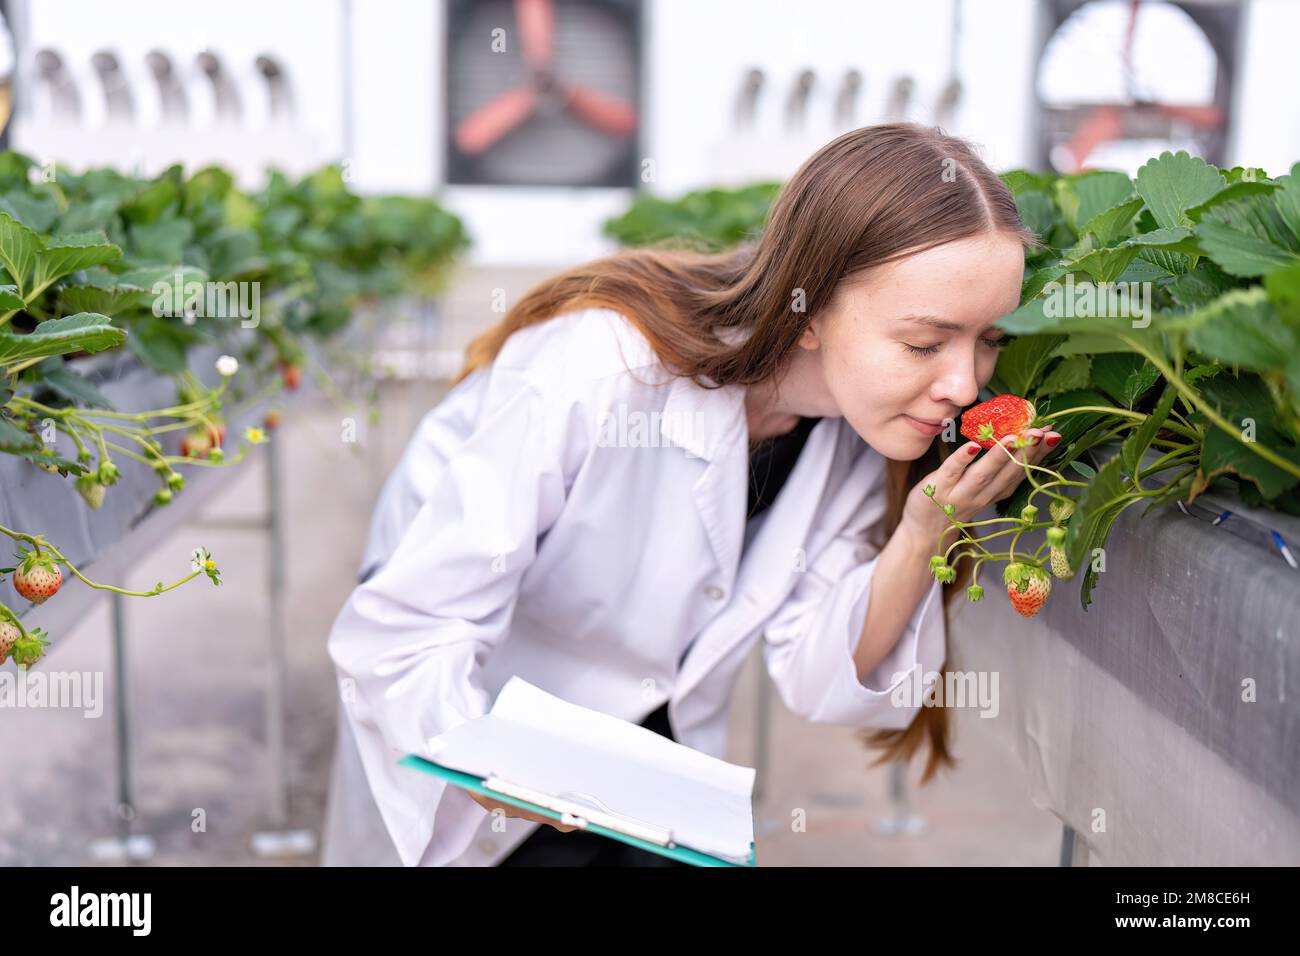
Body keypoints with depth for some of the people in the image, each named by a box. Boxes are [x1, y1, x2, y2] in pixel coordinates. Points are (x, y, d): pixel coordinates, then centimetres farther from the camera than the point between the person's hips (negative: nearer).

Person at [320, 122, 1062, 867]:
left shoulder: (861, 425, -16)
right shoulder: (602, 373, -34)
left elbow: (814, 677, -14)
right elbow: (400, 636, -32)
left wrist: (923, 537, -29)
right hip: (466, 716, -4)